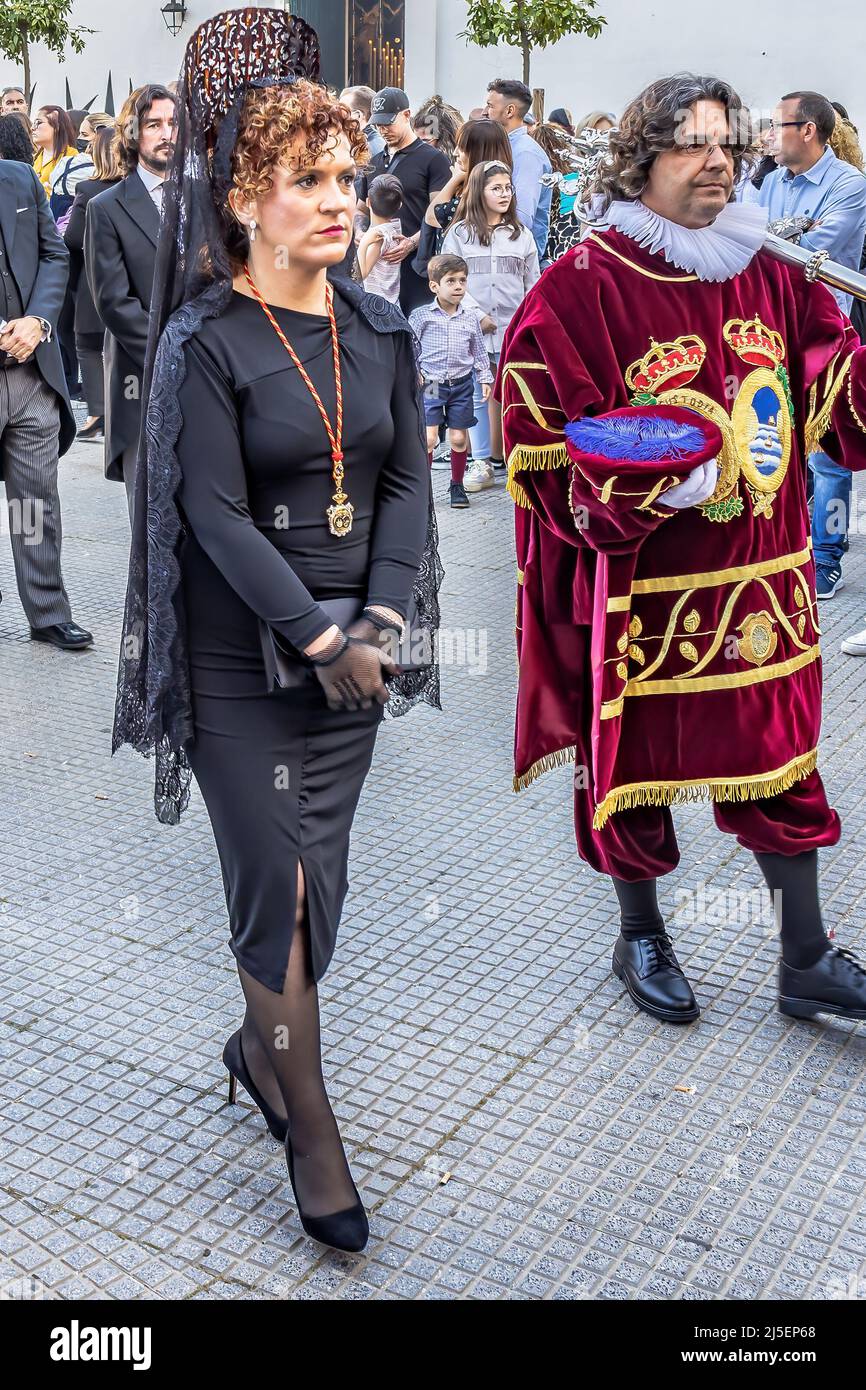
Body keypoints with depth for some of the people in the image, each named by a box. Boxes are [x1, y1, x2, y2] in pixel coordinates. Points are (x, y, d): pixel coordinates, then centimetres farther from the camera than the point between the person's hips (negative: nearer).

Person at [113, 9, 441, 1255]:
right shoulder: (204, 343, -9)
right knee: (280, 886, 0)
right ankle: (313, 1135, 15)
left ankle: (261, 1044, 39)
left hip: (354, 650, 5)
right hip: (241, 663, -5)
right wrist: (322, 640, -20)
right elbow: (213, 514, -15)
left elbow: (408, 483, 3)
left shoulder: (379, 333, 6)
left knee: (315, 873, 13)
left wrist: (381, 621, -12)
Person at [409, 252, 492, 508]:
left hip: (461, 383, 3)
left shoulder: (471, 317, 5)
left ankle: (457, 485, 22)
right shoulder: (421, 315, -5)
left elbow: (479, 350, 13)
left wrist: (485, 378, 10)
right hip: (430, 382, -3)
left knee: (458, 438, 6)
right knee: (428, 437, -9)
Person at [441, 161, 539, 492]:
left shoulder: (522, 235, 11)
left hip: (513, 331, 1)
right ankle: (481, 462, 10)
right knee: (477, 396, 3)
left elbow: (533, 285, 12)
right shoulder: (459, 234, 4)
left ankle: (500, 456, 9)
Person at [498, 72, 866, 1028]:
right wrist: (663, 474, -20)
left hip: (764, 579, 5)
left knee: (781, 763, 11)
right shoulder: (580, 288, -8)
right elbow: (542, 444, -12)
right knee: (634, 763, 11)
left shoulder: (769, 273, 7)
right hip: (640, 585, -4)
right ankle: (640, 938, 35)